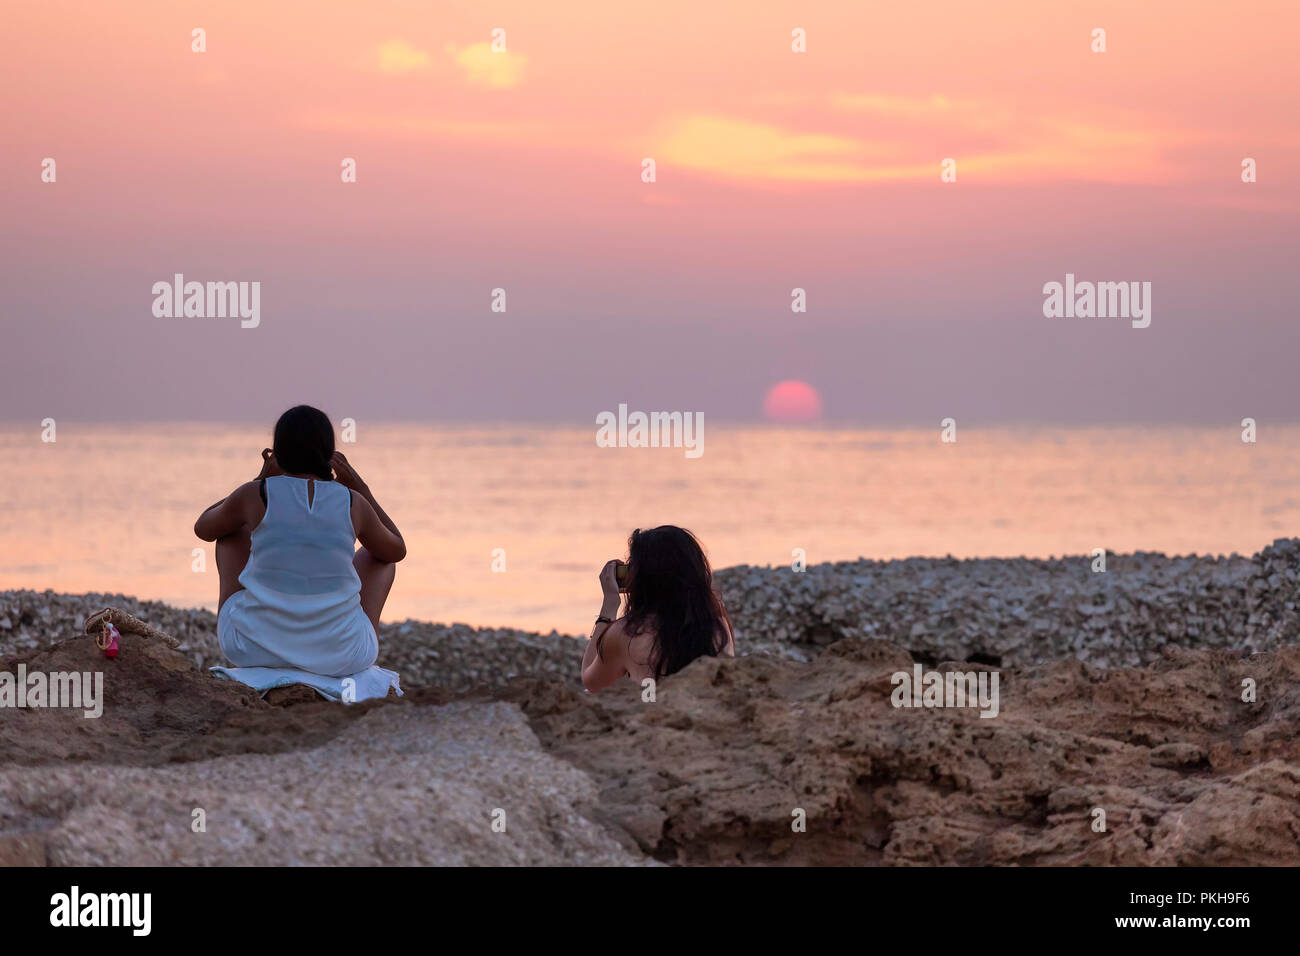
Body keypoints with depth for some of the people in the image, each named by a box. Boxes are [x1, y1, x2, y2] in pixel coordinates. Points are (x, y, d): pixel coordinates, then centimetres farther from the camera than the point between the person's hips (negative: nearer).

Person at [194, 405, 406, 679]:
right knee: (378, 551, 28)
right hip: (337, 656, 0)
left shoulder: (255, 494, -7)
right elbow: (397, 551, 17)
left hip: (255, 646, 0)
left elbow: (203, 529, 16)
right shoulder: (353, 502, -5)